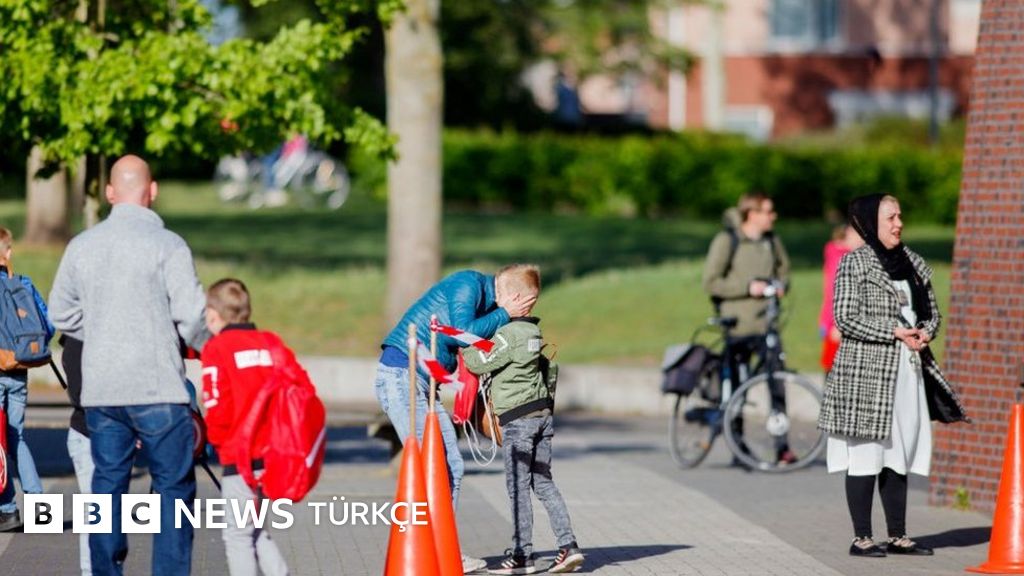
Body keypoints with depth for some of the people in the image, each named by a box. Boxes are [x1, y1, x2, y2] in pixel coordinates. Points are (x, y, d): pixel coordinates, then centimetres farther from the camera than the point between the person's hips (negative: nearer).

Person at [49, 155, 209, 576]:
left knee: (107, 486, 11)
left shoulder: (82, 245, 7)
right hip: (157, 387, -5)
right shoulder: (167, 245, -9)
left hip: (99, 391, 5)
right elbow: (192, 316, -11)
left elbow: (61, 314, 14)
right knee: (173, 488, 2)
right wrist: (206, 347, 9)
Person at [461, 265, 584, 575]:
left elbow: (480, 363, -15)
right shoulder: (535, 332, 12)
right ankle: (568, 546, 5)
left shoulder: (509, 334, -16)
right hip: (543, 415, 8)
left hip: (518, 419, -8)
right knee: (543, 482, 11)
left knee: (518, 486, -2)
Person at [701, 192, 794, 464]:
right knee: (737, 387, 4)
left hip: (766, 322, 4)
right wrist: (747, 287, -17)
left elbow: (783, 269, 26)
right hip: (737, 325, -4)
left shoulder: (771, 241, 9)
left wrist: (780, 285, 3)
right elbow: (710, 282, -10)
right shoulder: (726, 241, -6)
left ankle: (782, 445, -7)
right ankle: (738, 448, 14)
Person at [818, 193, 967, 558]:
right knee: (865, 454, -4)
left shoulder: (914, 264, 14)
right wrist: (895, 332, -15)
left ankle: (898, 537, 14)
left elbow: (932, 310, 20)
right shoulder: (854, 263, -5)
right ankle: (861, 538, 0)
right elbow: (846, 319, -12)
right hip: (866, 369, -6)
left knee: (900, 453, 8)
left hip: (909, 369, 6)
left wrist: (926, 332, -2)